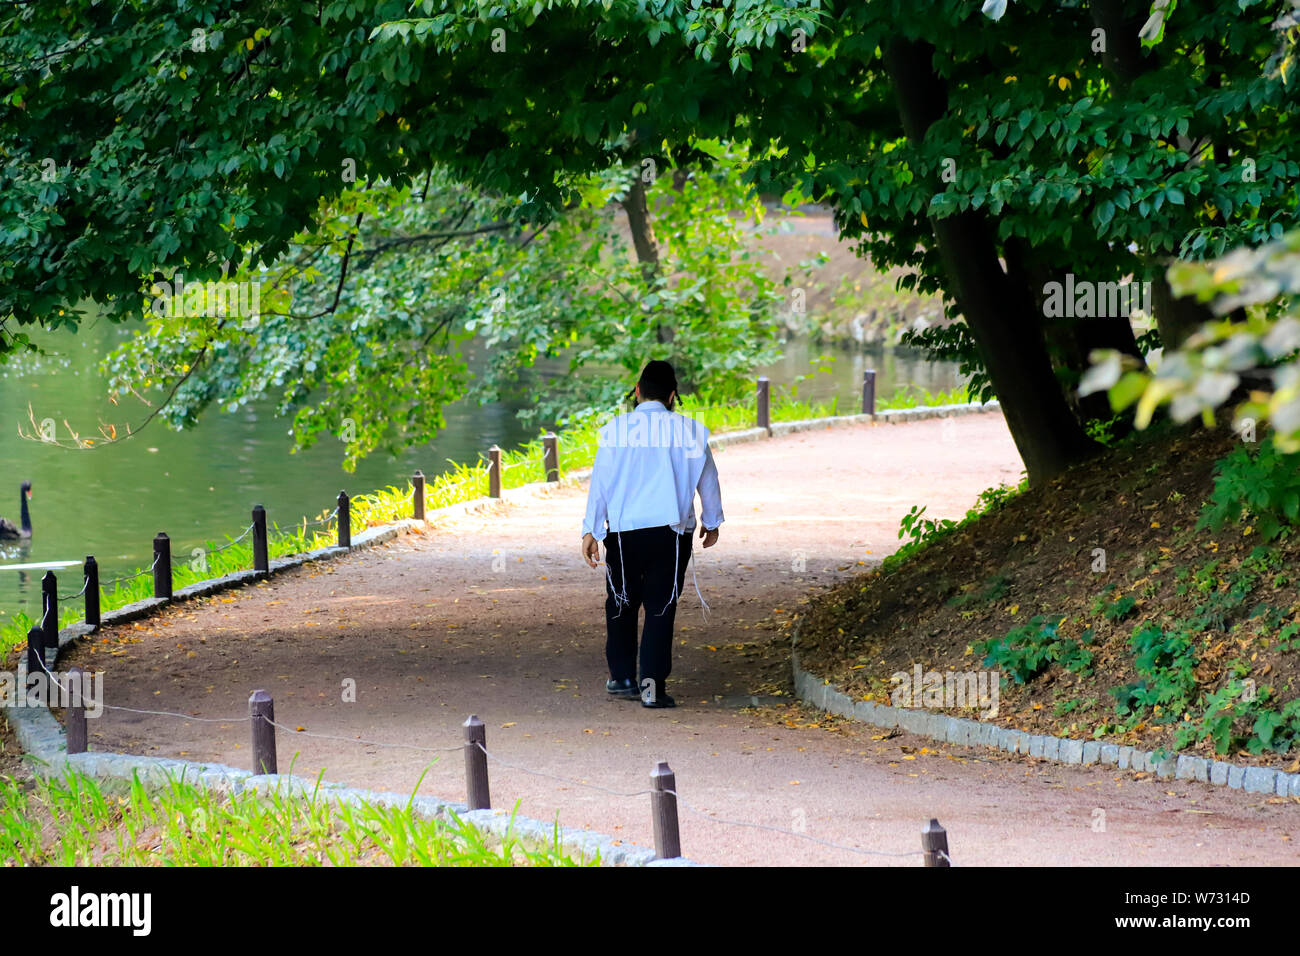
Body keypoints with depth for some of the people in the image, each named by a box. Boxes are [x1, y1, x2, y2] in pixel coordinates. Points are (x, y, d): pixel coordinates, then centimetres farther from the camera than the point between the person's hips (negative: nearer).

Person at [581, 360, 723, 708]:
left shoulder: (615, 429, -3)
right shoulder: (689, 431, -1)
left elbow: (599, 480, -2)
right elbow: (707, 480, 9)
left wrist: (591, 530, 4)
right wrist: (711, 522, 25)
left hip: (623, 529, 1)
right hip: (671, 532, -1)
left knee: (621, 605, 17)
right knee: (661, 608, 1)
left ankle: (621, 676, 24)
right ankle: (652, 684, -9)